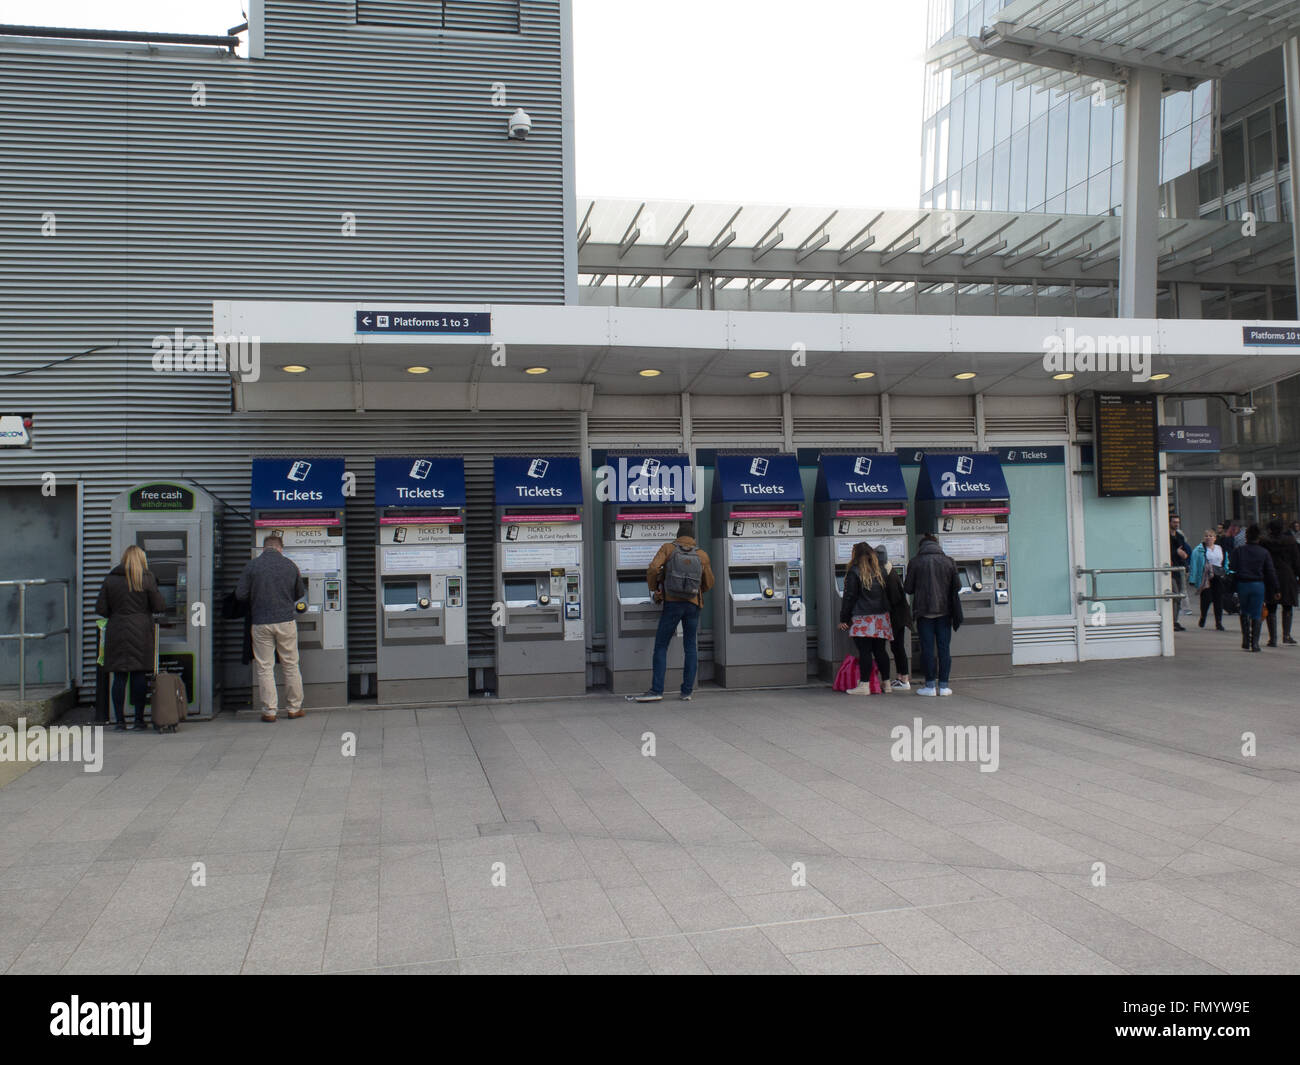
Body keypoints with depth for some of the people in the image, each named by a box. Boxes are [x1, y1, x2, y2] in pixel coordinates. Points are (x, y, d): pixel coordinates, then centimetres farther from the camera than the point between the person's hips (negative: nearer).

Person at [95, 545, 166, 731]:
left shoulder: (110, 580, 4)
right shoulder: (147, 579, -1)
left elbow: (100, 609, 2)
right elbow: (160, 607, -3)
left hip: (116, 632, 2)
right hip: (141, 632, -2)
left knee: (119, 677, 5)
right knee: (140, 676, 3)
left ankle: (119, 721, 6)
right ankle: (139, 720, 5)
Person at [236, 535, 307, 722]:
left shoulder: (252, 566, -3)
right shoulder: (289, 565, 2)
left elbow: (240, 595, -4)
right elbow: (300, 593, 11)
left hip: (261, 623, -1)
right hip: (286, 622, 1)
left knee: (265, 668, 5)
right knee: (291, 666, 11)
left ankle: (270, 710, 6)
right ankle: (295, 707, 17)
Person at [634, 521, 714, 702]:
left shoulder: (668, 548, 0)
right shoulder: (702, 555, 5)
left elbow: (653, 568, -13)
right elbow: (709, 583, 13)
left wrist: (653, 589, 3)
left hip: (672, 603, -2)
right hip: (693, 604, 2)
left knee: (661, 646, 2)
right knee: (690, 647, 10)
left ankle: (656, 690, -4)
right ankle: (687, 691, 9)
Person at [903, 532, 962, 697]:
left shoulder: (916, 562, -5)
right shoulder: (949, 562, 2)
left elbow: (907, 588, -2)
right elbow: (957, 586, 5)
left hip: (924, 611, -2)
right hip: (944, 611, 2)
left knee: (927, 648, 3)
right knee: (944, 647, 6)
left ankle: (930, 685, 3)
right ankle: (943, 685, 7)